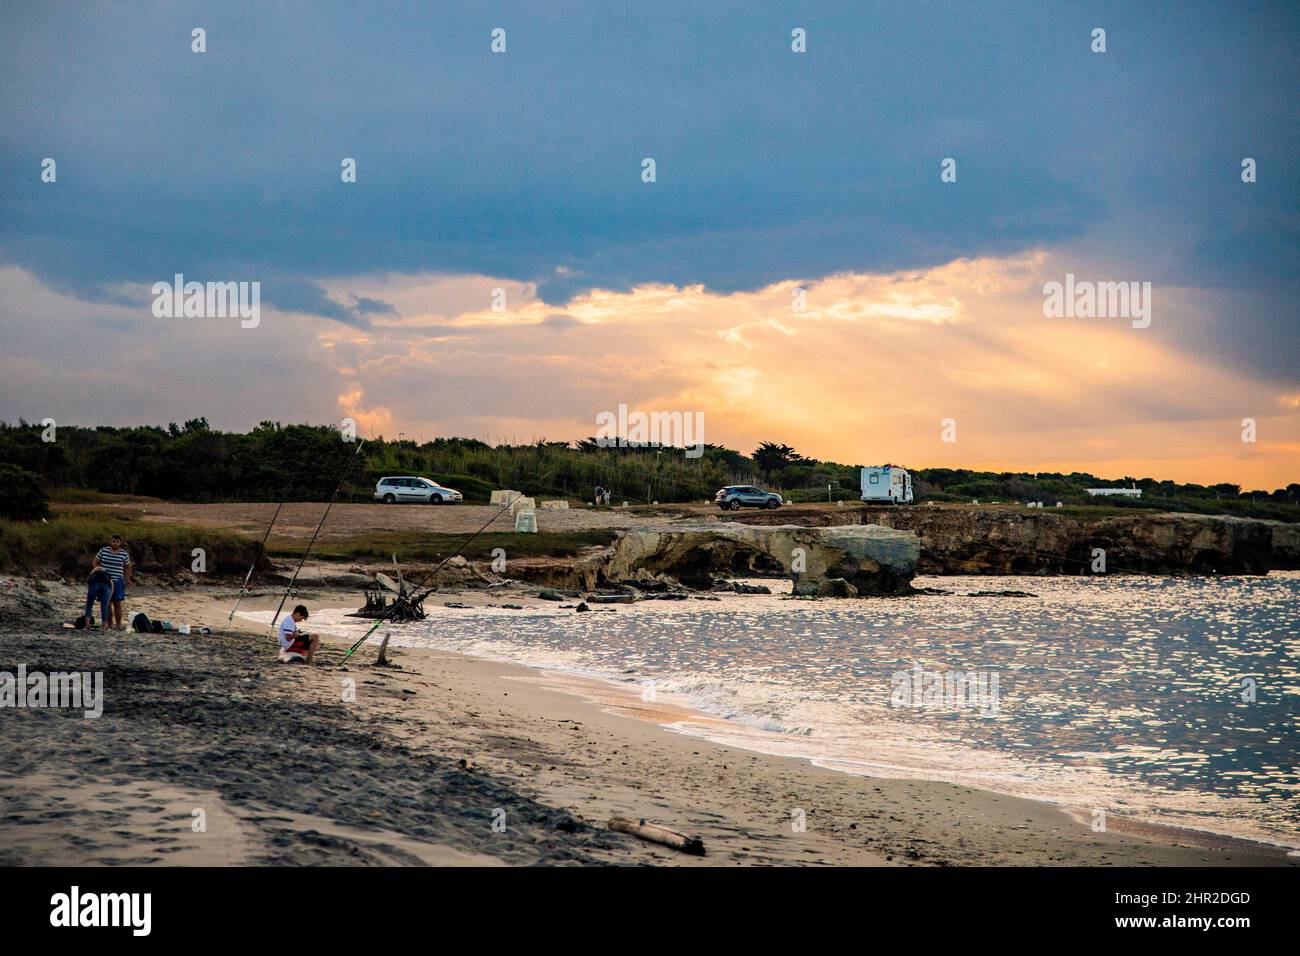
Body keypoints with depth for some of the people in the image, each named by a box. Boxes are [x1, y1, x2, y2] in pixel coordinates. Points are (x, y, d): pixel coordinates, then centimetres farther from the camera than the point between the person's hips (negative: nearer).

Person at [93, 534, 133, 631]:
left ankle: (118, 624, 3)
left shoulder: (124, 554, -2)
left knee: (117, 604, -2)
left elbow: (127, 568, 10)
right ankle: (110, 624, 12)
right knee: (107, 603, 4)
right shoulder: (103, 551, -1)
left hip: (117, 582, -1)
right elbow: (96, 563, 10)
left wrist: (127, 580, 5)